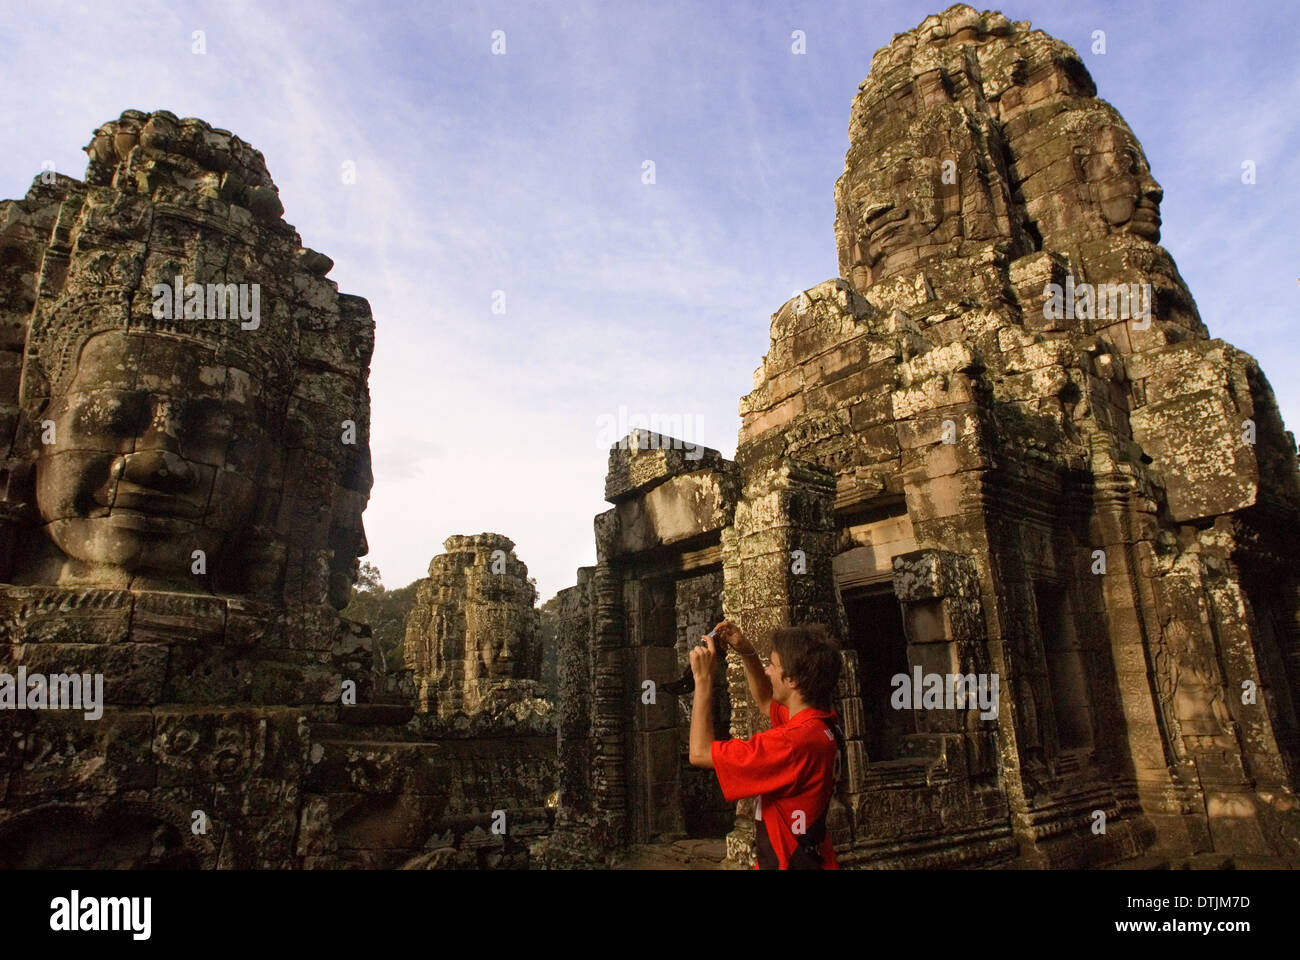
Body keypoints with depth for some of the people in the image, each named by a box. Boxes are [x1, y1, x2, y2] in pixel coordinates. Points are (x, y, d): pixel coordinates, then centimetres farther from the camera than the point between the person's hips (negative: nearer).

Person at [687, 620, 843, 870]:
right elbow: (765, 701, 18)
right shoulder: (821, 723, -4)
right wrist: (747, 652, 5)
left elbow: (700, 752, -25)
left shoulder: (795, 742, -30)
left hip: (792, 861, -8)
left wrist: (703, 678, -18)